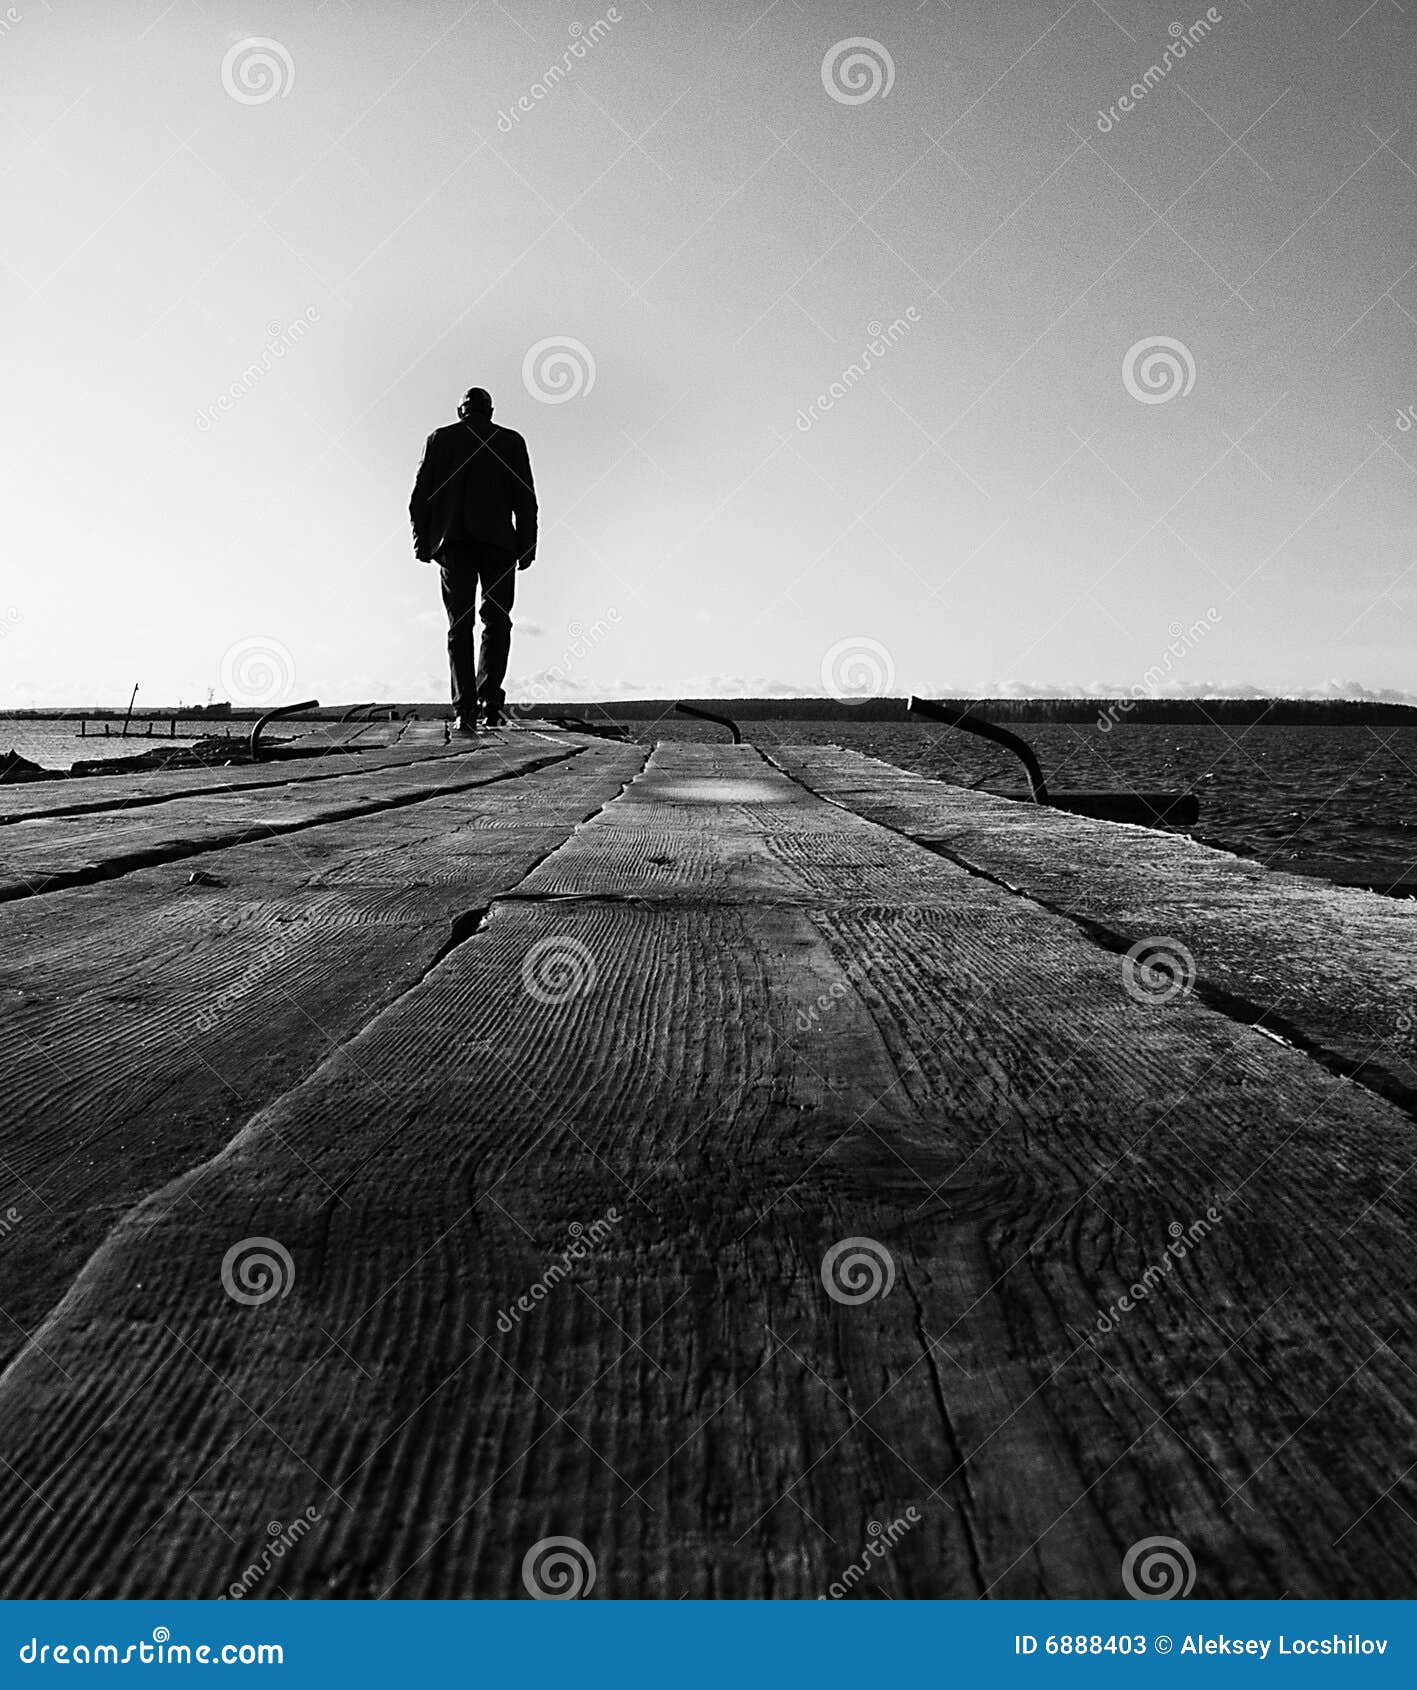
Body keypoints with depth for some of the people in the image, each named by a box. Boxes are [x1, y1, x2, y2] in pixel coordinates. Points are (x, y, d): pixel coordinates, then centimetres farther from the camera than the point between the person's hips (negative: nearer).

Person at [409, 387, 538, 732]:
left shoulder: (440, 438, 13)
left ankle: (465, 709, -8)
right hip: (498, 541, -1)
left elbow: (420, 494, 6)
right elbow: (525, 499, 3)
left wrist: (422, 541, 9)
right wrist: (527, 545, 4)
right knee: (496, 622, 7)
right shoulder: (511, 441, 11)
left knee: (459, 625, 3)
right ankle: (489, 698, -9)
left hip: (453, 541, 1)